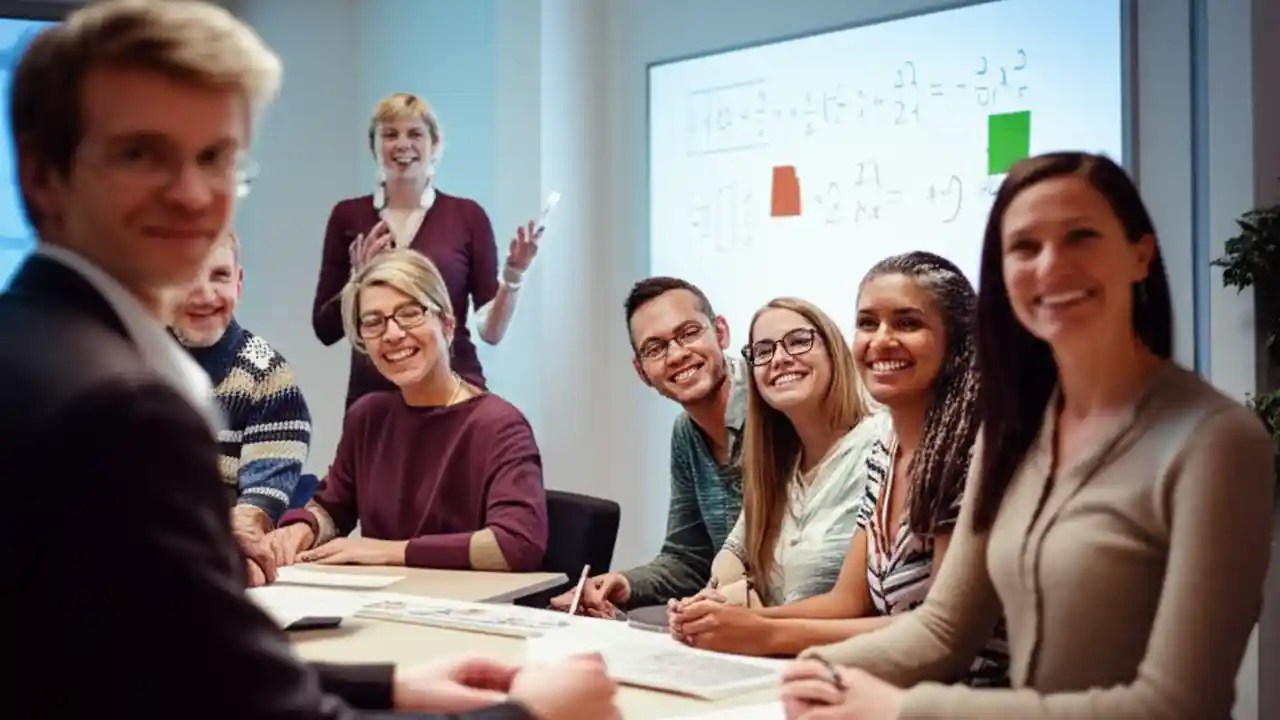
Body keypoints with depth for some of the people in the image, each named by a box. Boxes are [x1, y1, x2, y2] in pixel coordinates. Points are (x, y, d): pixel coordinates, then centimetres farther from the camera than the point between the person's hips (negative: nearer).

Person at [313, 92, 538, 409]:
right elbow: (326, 329, 4)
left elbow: (491, 330, 0)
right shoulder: (348, 216, 5)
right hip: (372, 393, 1)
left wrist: (512, 277, -15)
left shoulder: (467, 215, 1)